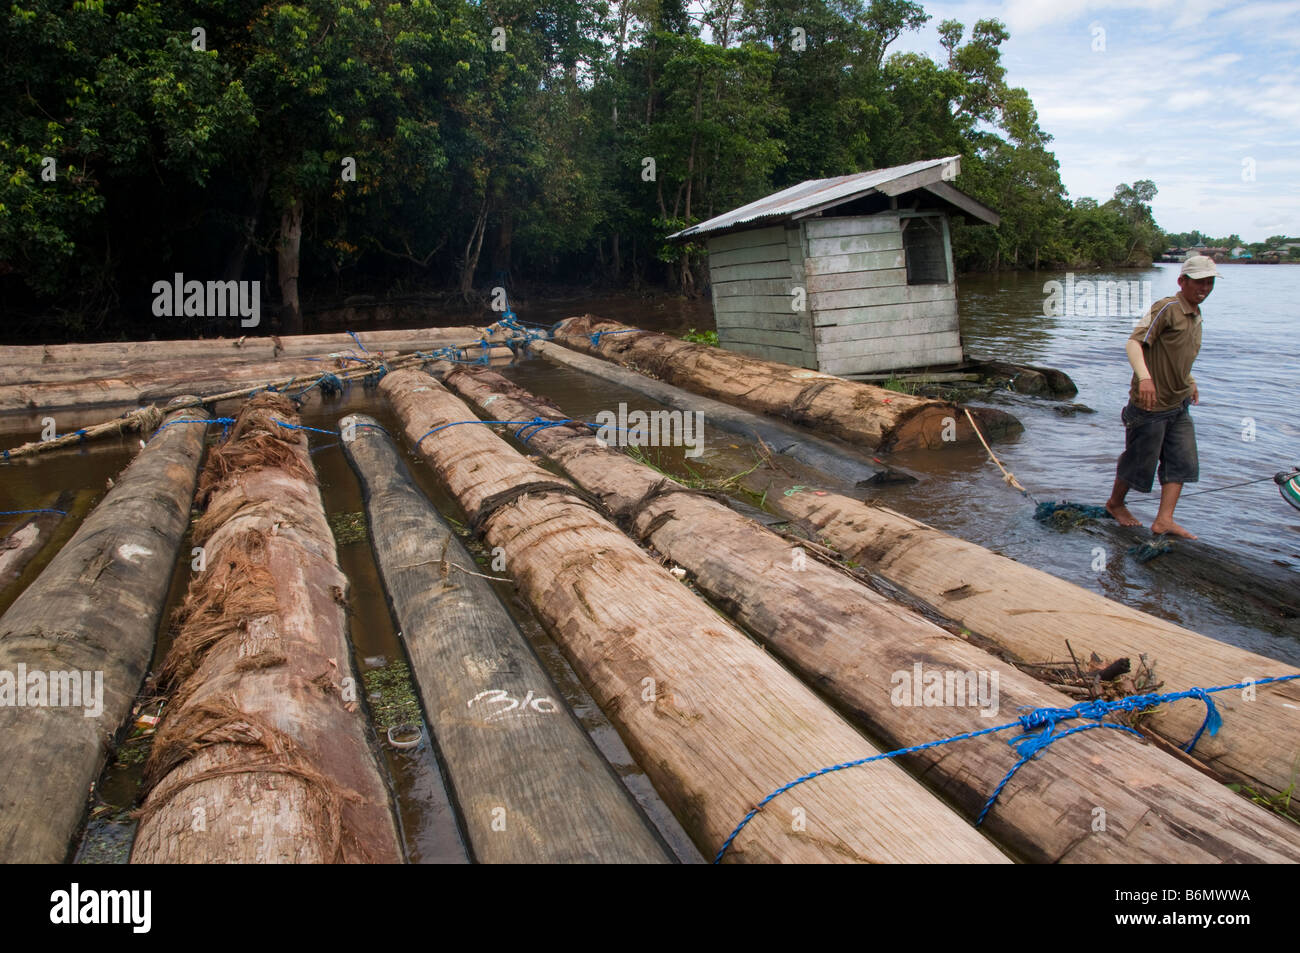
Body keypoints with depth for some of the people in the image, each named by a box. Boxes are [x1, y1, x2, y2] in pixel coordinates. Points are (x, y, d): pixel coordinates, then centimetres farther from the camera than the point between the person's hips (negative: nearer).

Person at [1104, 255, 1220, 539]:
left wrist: (1189, 382, 30)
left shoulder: (1195, 316, 12)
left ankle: (1164, 520, 6)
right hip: (1151, 403, -9)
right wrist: (1144, 376, -42)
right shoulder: (1166, 309, -16)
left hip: (1178, 404, 9)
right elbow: (1134, 342, -28)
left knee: (1182, 462, 4)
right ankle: (1115, 503, 27)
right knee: (1140, 460, 4)